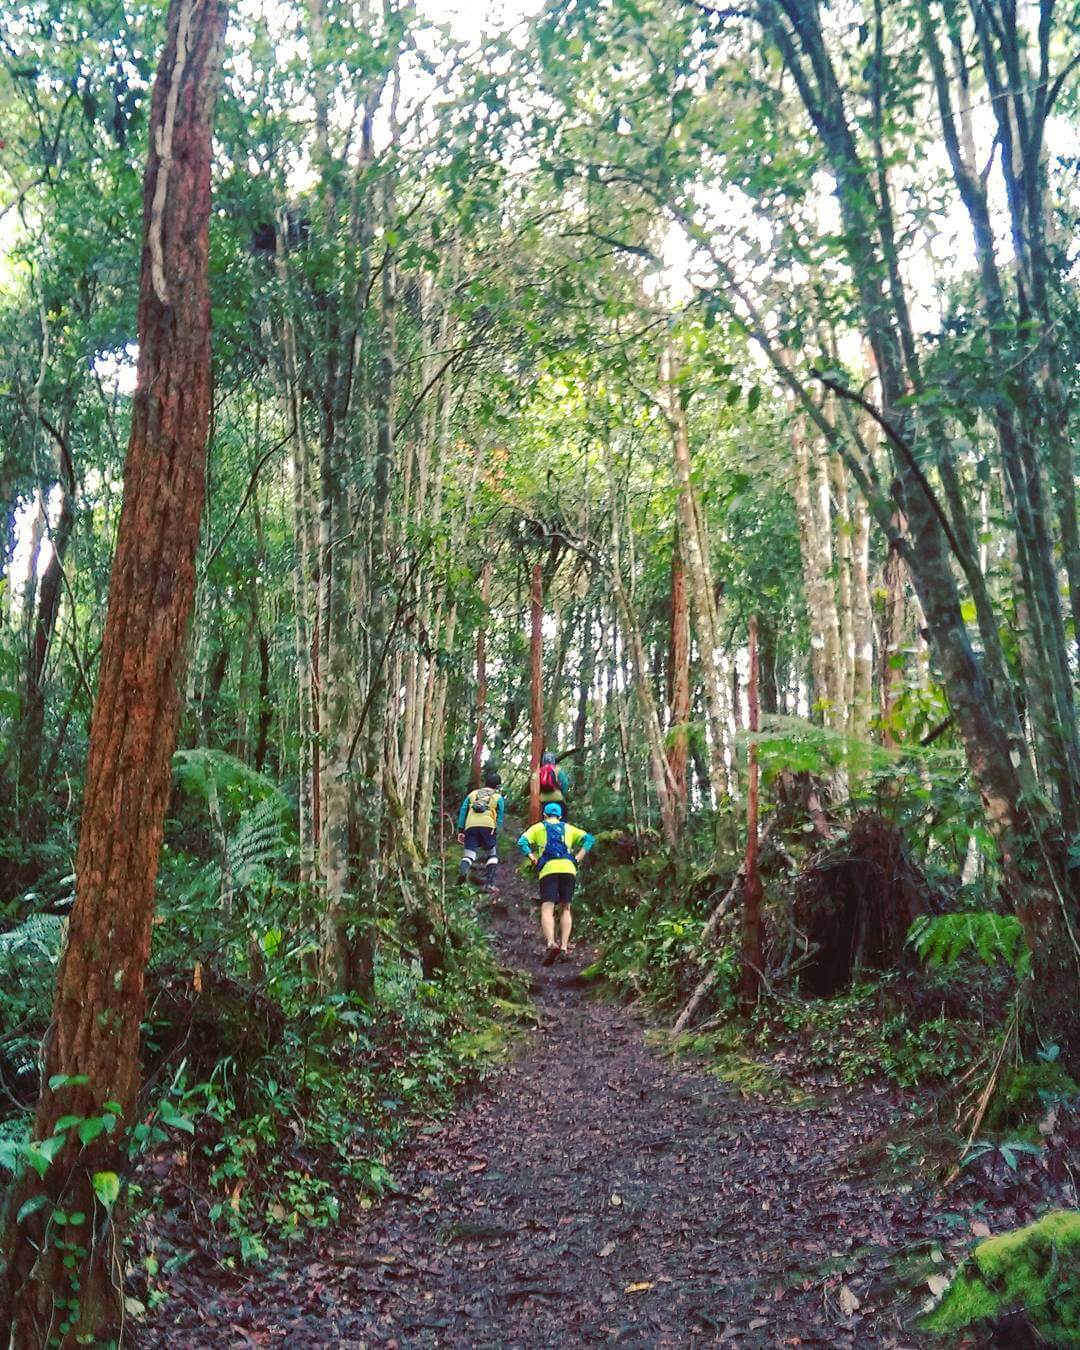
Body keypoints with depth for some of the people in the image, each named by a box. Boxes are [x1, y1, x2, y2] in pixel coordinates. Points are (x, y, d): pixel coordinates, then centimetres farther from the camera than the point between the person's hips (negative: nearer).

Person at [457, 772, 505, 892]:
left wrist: (460, 830, 13)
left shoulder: (473, 793, 24)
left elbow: (463, 811, 15)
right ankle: (489, 882, 0)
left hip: (471, 826, 1)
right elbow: (500, 817, 10)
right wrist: (496, 832, 11)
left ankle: (463, 869, -33)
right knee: (492, 855, 15)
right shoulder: (498, 797, 19)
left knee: (469, 854, 0)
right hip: (488, 827, -1)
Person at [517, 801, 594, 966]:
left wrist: (534, 859, 5)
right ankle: (564, 947, 3)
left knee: (547, 909, -9)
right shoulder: (568, 828, 26)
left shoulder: (538, 827, 20)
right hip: (568, 868, 2)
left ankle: (550, 943, -32)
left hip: (548, 869, -2)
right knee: (565, 909, 13)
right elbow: (589, 839, 13)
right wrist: (577, 859, 10)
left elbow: (522, 842, 4)